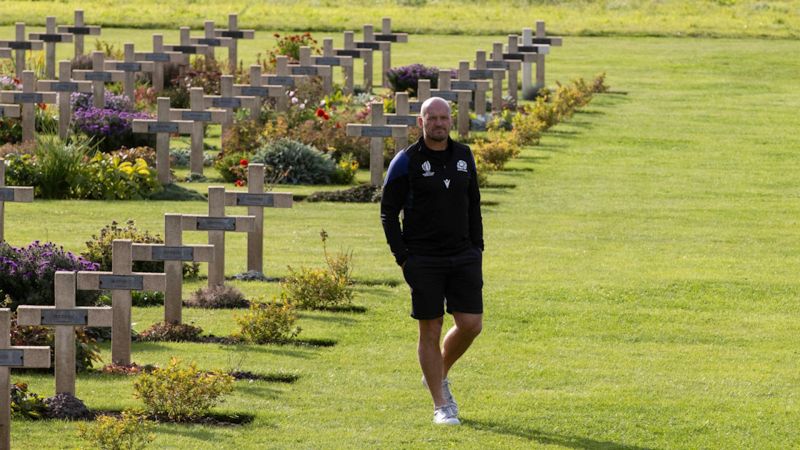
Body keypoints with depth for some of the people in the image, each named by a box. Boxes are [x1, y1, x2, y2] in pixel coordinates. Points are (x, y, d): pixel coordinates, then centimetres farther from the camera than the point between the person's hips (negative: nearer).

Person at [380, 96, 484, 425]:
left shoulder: (464, 157, 8)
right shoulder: (406, 161, -6)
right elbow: (388, 211, -4)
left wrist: (477, 248, 9)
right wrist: (403, 258, -9)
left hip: (462, 257, 4)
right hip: (424, 260, -4)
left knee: (471, 324, -3)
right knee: (431, 331, -1)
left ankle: (439, 376, 25)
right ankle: (441, 406, 7)